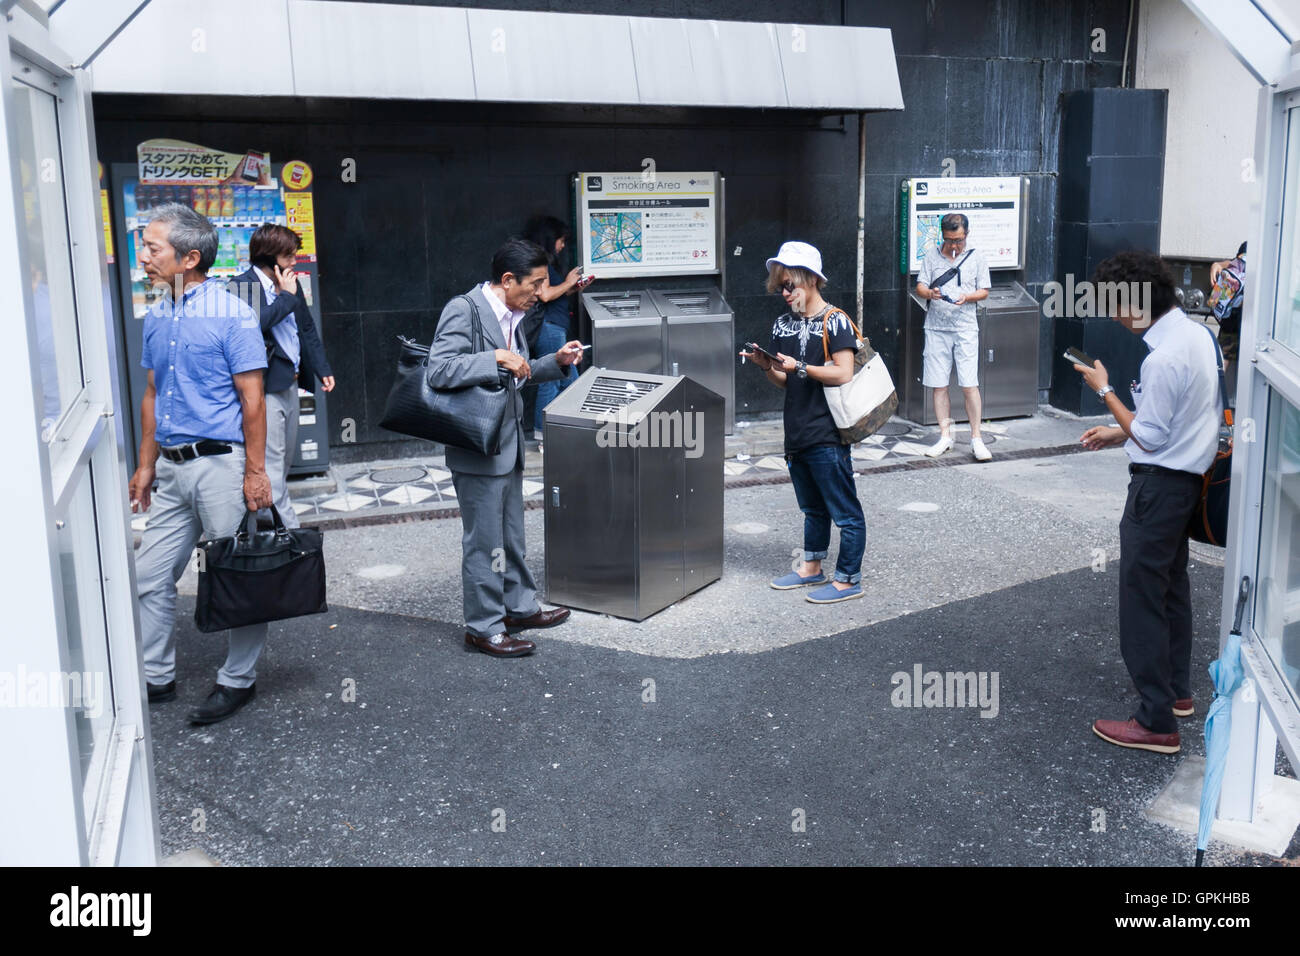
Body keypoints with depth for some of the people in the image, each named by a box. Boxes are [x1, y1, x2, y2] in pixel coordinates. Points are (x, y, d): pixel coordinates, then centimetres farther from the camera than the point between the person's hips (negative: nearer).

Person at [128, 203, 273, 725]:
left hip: (221, 464, -7)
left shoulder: (231, 316, -11)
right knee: (150, 577, 11)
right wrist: (146, 465, 16)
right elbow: (153, 395, 17)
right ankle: (156, 678, 25)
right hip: (172, 469, 7)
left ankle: (238, 681, 18)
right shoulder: (157, 317, 10)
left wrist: (255, 471, -15)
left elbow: (252, 399, -12)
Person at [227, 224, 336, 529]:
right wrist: (286, 296, -18)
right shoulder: (242, 286, -11)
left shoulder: (291, 284, 13)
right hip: (265, 388, -8)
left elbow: (307, 330, 20)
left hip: (290, 383, 8)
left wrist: (323, 369, 14)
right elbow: (254, 322, -29)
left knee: (285, 456, 15)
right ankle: (288, 531, -5)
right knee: (272, 461, -7)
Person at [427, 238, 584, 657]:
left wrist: (556, 361, 8)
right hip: (478, 449, -9)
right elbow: (439, 371, -27)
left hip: (509, 445, 9)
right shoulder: (463, 310, -18)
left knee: (511, 536, 21)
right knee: (484, 542, 1)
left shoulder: (511, 315, 10)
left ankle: (520, 607, 35)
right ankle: (483, 627, 13)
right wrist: (496, 357, -29)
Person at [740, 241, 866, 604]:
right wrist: (767, 366, -5)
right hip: (796, 434, 8)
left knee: (845, 511, 0)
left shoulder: (834, 321, -9)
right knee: (812, 508, 21)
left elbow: (843, 374, -17)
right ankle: (812, 567, 33)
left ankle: (848, 579, 8)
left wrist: (799, 366, -18)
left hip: (827, 435, -7)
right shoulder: (783, 325, 12)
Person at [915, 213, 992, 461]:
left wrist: (967, 297, -14)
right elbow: (920, 287, 5)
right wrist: (931, 293, -17)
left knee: (969, 385, -6)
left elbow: (984, 291, 7)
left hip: (965, 328, -1)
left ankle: (976, 438, 3)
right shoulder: (932, 255, 6)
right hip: (936, 328, 1)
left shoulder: (976, 256, 4)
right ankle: (945, 436, 15)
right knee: (939, 385, 4)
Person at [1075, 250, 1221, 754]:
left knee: (1142, 598, -3)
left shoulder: (1163, 359, -26)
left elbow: (1150, 437, -19)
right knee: (1172, 586, 22)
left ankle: (1156, 722, 3)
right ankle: (1177, 690, 37)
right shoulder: (1198, 333, 5)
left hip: (1159, 483, -10)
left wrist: (1105, 390, -11)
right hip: (1187, 476, 10)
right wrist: (1119, 431, 12)